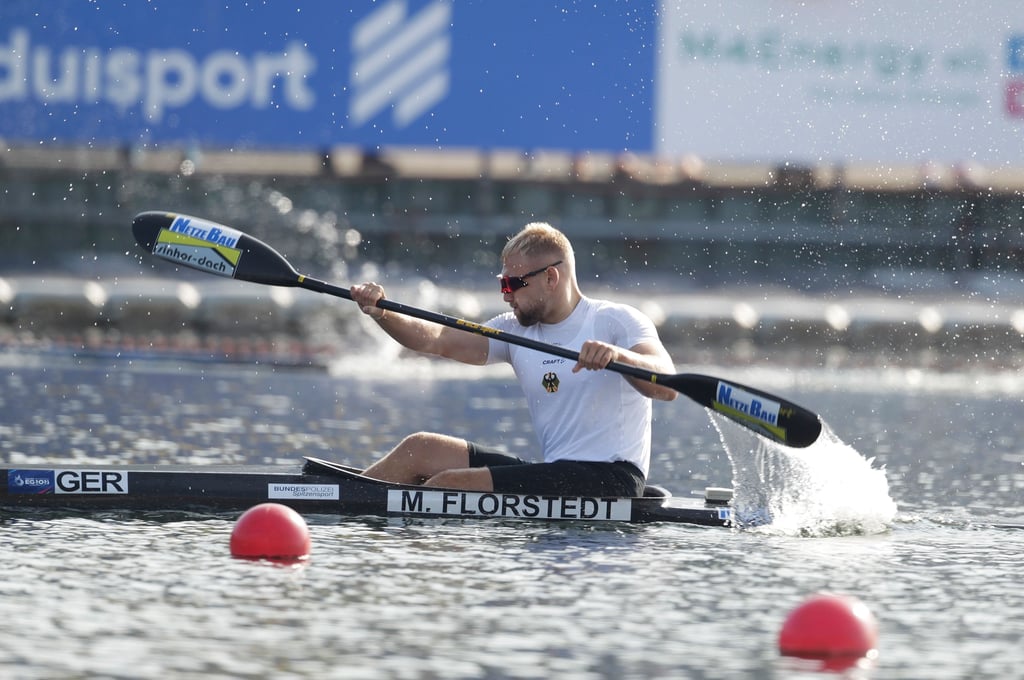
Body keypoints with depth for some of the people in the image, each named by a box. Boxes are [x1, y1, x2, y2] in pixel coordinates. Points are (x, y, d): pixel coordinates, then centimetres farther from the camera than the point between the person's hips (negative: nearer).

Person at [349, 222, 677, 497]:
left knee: (449, 485, -19)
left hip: (610, 479, -7)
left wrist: (617, 355, -40)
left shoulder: (617, 321, -6)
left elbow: (666, 388, -21)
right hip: (555, 471, 7)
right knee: (419, 449, 1)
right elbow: (437, 340, 3)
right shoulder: (516, 330, 13)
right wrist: (382, 313, -14)